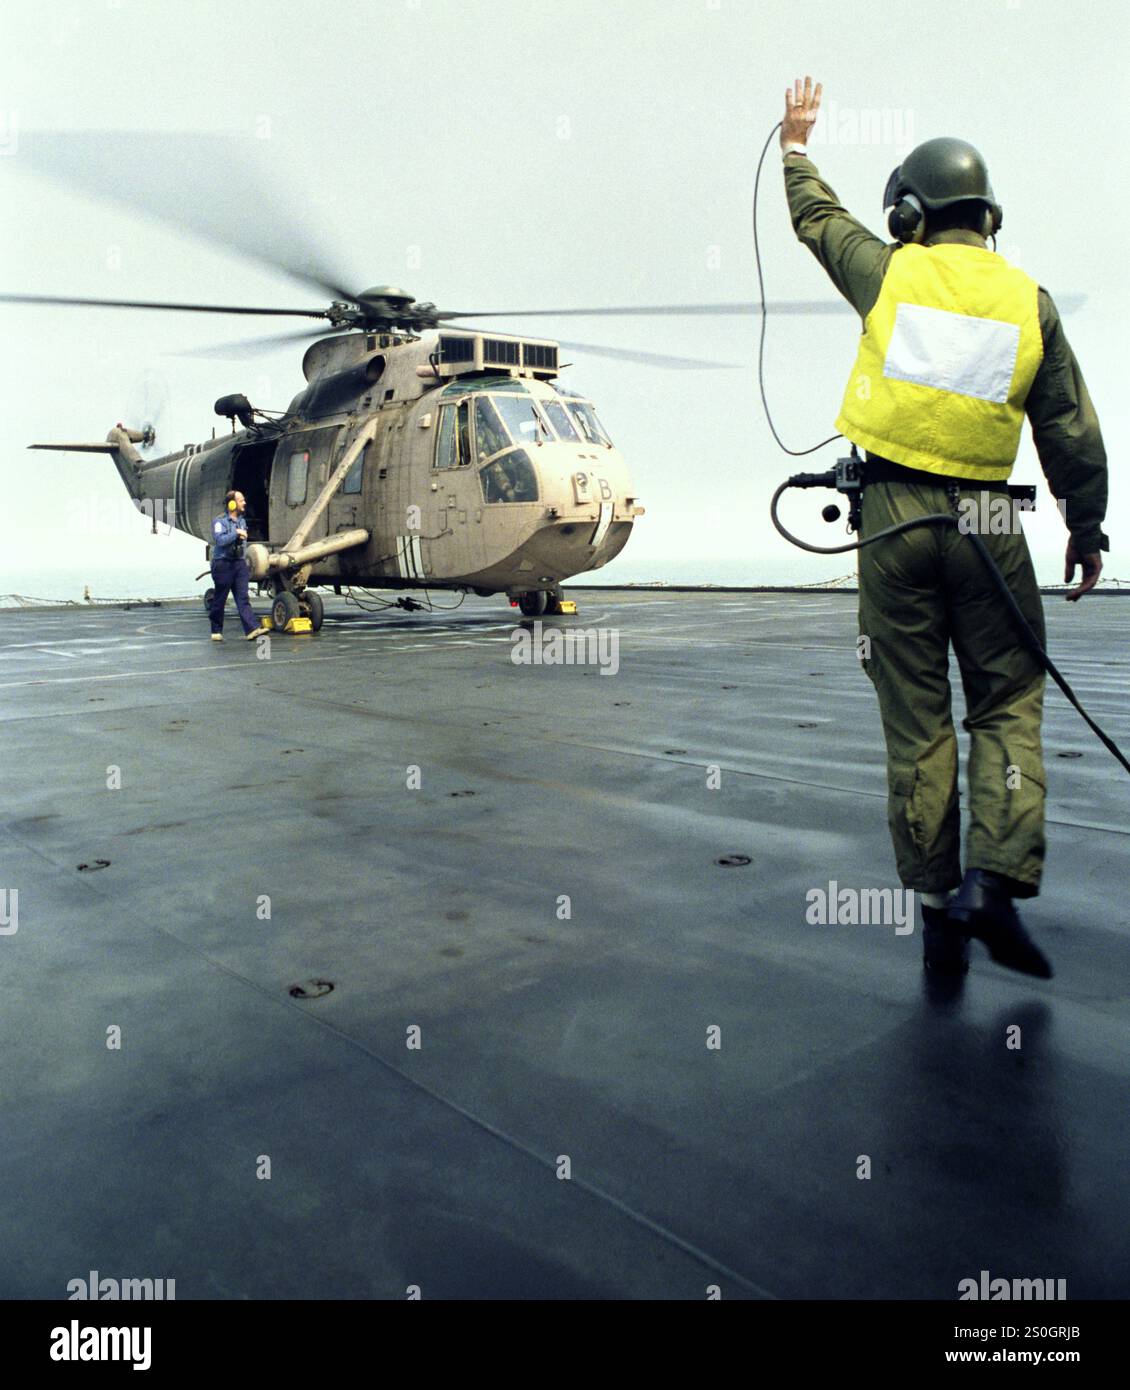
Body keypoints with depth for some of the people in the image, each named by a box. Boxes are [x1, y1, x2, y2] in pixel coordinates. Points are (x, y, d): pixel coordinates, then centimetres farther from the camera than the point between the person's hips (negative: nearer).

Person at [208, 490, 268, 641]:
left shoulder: (241, 520, 15)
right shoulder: (219, 521, -8)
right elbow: (219, 540, -22)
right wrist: (236, 533, -19)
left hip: (239, 563, 6)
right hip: (223, 564, -6)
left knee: (243, 598, -4)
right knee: (219, 599, 4)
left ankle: (252, 629, -14)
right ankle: (216, 631, 15)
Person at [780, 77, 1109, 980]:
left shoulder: (890, 272, 4)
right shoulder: (1029, 299, 6)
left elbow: (818, 216, 24)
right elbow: (1072, 433, 6)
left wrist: (796, 143, 43)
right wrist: (1087, 531, 17)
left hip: (894, 514, 0)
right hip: (986, 520, 0)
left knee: (916, 717, 5)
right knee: (1008, 703, 9)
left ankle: (936, 905, 10)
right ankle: (1000, 880, -5)